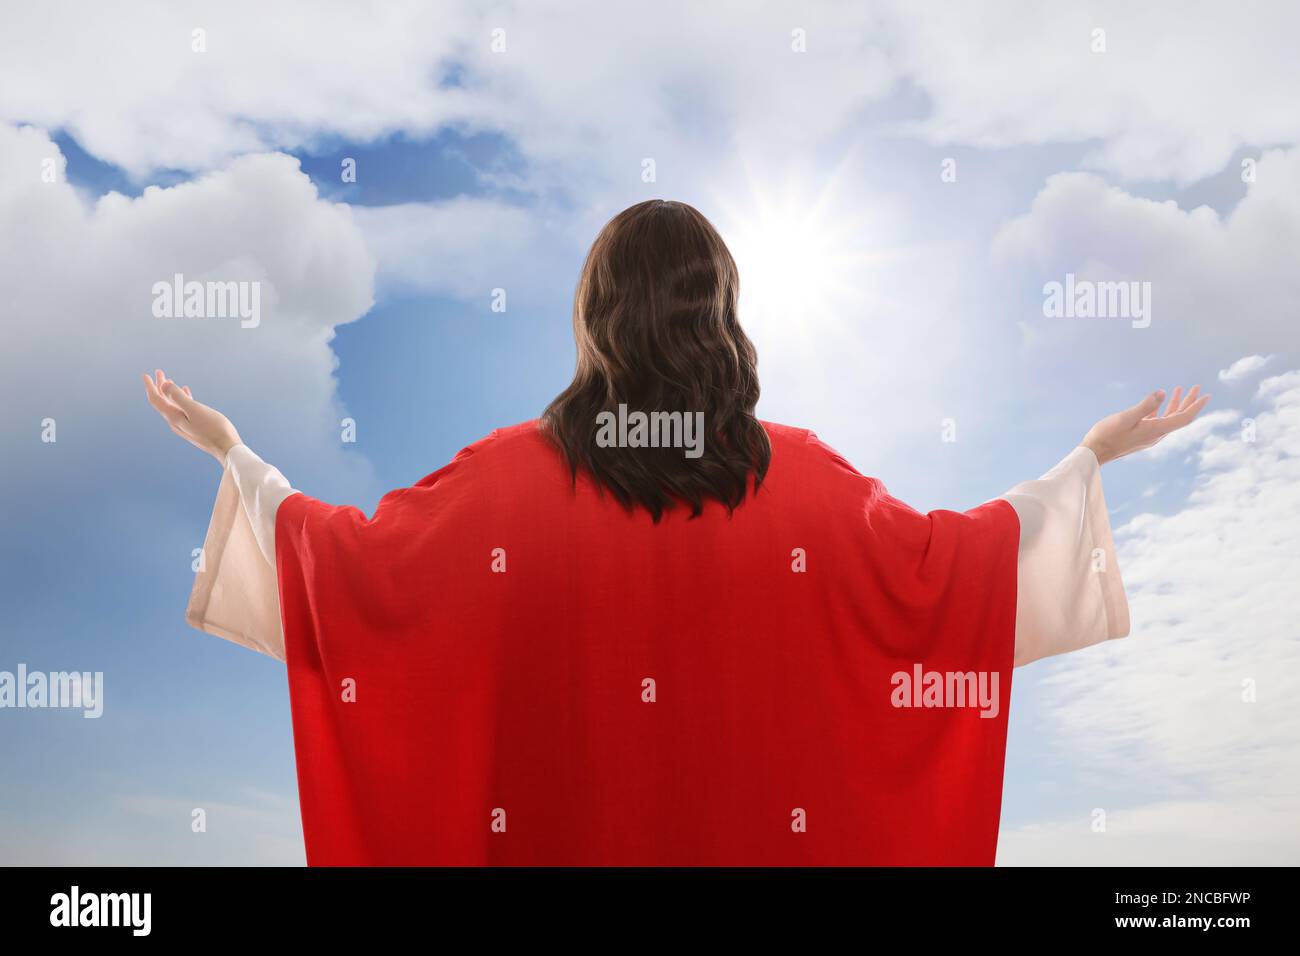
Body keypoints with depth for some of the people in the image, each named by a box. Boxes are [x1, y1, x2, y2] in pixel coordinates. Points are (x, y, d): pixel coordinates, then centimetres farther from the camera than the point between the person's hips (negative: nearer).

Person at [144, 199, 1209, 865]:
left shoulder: (513, 472, -13)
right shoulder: (801, 476, -11)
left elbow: (355, 559, -7)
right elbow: (946, 564, -3)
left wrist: (234, 452, 8)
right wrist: (1090, 457, 9)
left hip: (555, 822, 0)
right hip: (749, 823, 1)